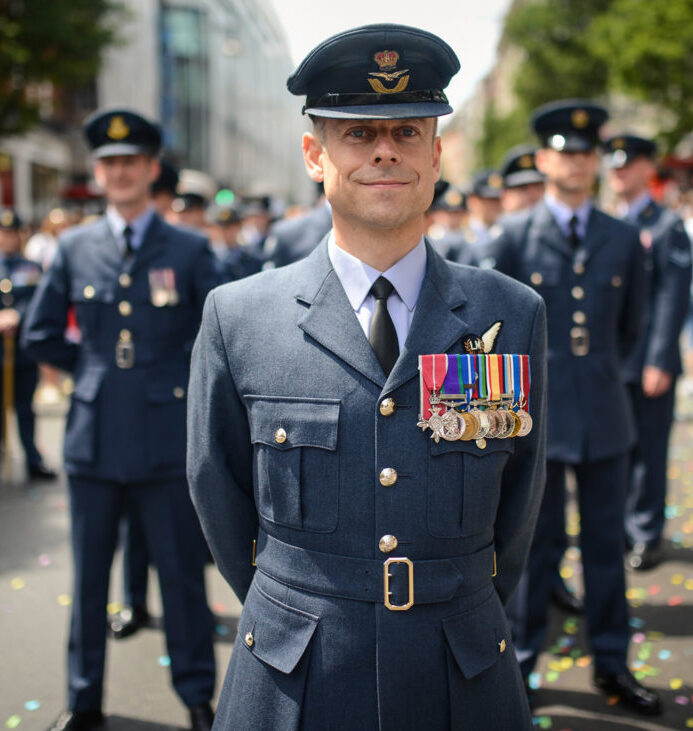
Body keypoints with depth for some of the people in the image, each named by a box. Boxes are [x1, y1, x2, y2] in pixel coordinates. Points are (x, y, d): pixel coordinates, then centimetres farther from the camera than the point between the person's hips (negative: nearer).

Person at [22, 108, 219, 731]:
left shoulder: (189, 250, 0)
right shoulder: (74, 247, 7)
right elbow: (40, 334, 13)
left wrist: (178, 376, 2)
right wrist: (94, 370, 8)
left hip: (166, 440, -2)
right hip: (94, 439, 2)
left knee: (182, 573, 5)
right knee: (90, 577, 13)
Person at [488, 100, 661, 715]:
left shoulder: (624, 239, 6)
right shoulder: (516, 236, -1)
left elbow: (630, 325, 16)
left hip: (605, 413, 3)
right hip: (536, 411, -2)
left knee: (606, 543, 11)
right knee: (531, 543, 7)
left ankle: (612, 663, 24)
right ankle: (519, 660, 22)